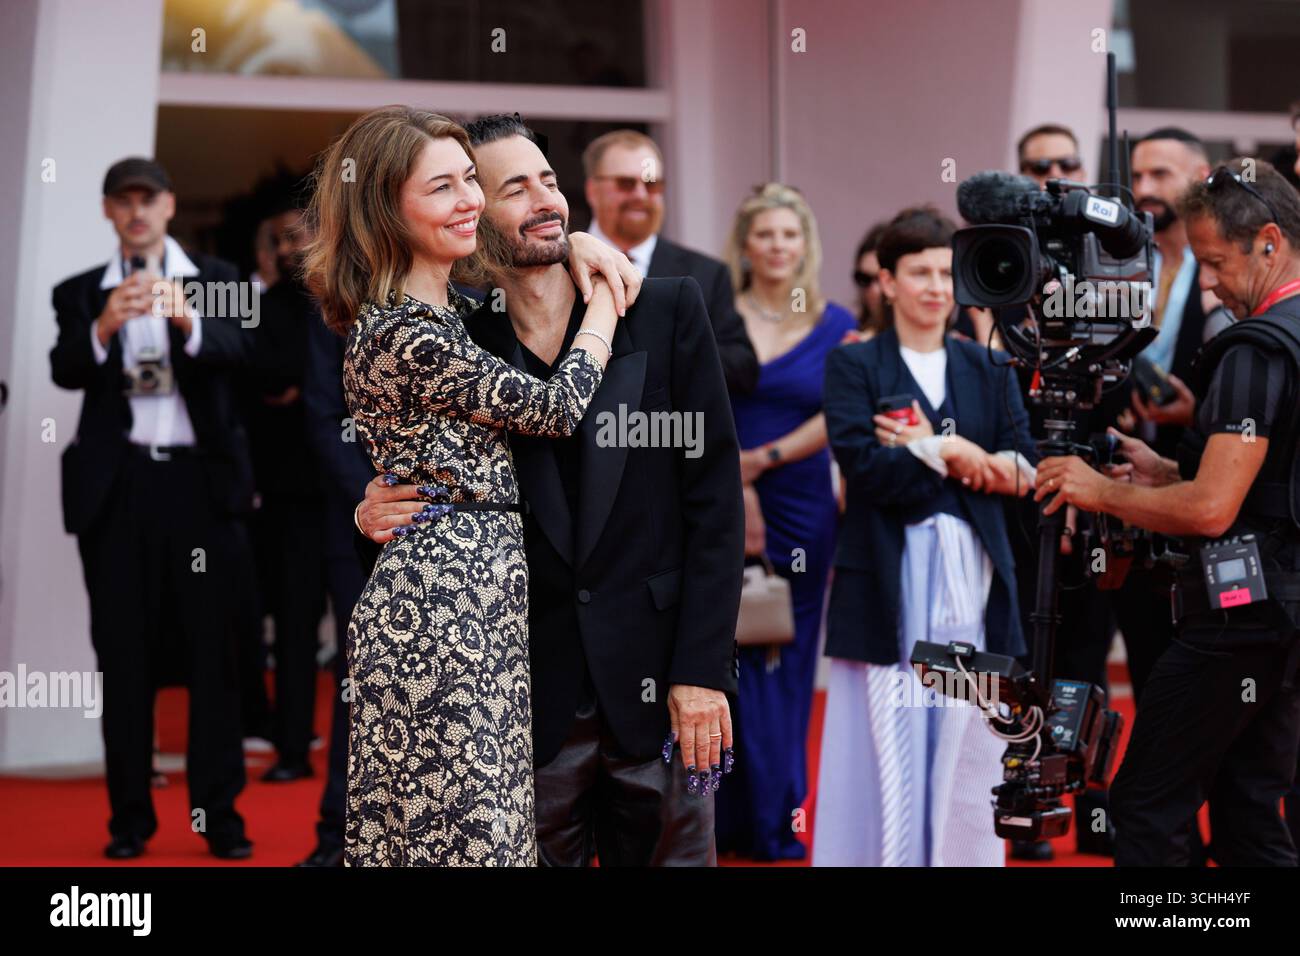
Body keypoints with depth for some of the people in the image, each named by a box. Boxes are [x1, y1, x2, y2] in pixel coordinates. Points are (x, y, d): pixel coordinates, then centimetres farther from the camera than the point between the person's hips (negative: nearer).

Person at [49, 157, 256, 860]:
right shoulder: (80, 293, 11)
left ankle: (219, 814, 1)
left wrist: (189, 323, -29)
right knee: (124, 653, 2)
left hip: (200, 479, -1)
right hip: (117, 485, 1)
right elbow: (64, 371, -7)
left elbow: (238, 350, -9)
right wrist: (104, 327, -26)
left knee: (212, 647, -2)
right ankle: (130, 817, 7)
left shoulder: (215, 278, 9)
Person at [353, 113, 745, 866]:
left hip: (657, 690, 0)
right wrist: (382, 514, -10)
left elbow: (714, 494, -3)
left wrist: (701, 671, -9)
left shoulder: (668, 311, 0)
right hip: (531, 699, 1)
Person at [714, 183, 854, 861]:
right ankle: (730, 818, 7)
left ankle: (778, 818, 15)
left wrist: (764, 458, -11)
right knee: (732, 656, -1)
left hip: (801, 511, 1)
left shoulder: (835, 326, 6)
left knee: (787, 662, 5)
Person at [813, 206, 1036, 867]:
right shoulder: (853, 366, 4)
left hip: (972, 582, 3)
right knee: (886, 756, -3)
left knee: (968, 756, 2)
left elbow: (1023, 469, 1)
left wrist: (922, 452, -8)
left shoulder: (989, 370, 14)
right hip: (888, 583, -3)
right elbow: (863, 466, -10)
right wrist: (952, 453, -6)